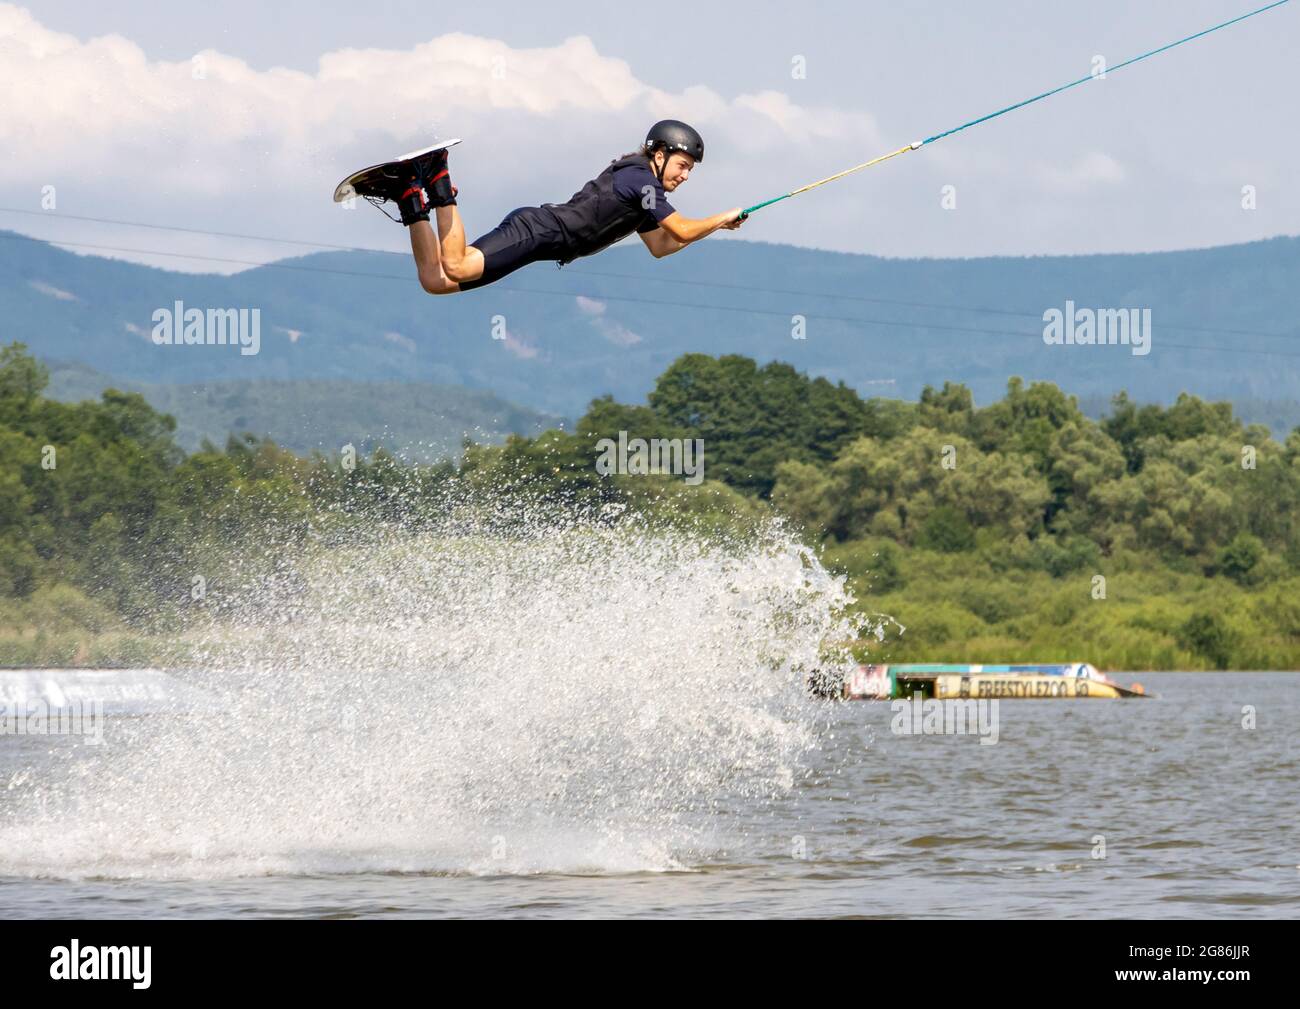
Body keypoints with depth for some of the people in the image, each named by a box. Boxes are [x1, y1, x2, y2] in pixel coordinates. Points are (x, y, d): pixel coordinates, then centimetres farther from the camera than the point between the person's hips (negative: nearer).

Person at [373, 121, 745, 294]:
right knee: (457, 269, -31)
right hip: (537, 232, -9)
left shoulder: (640, 183, 24)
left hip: (538, 229, 9)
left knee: (435, 281, -3)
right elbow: (683, 231, -10)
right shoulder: (641, 179, -6)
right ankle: (438, 185, -19)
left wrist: (717, 225, 25)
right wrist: (723, 217, 7)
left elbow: (659, 247, 29)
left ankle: (412, 202, -2)